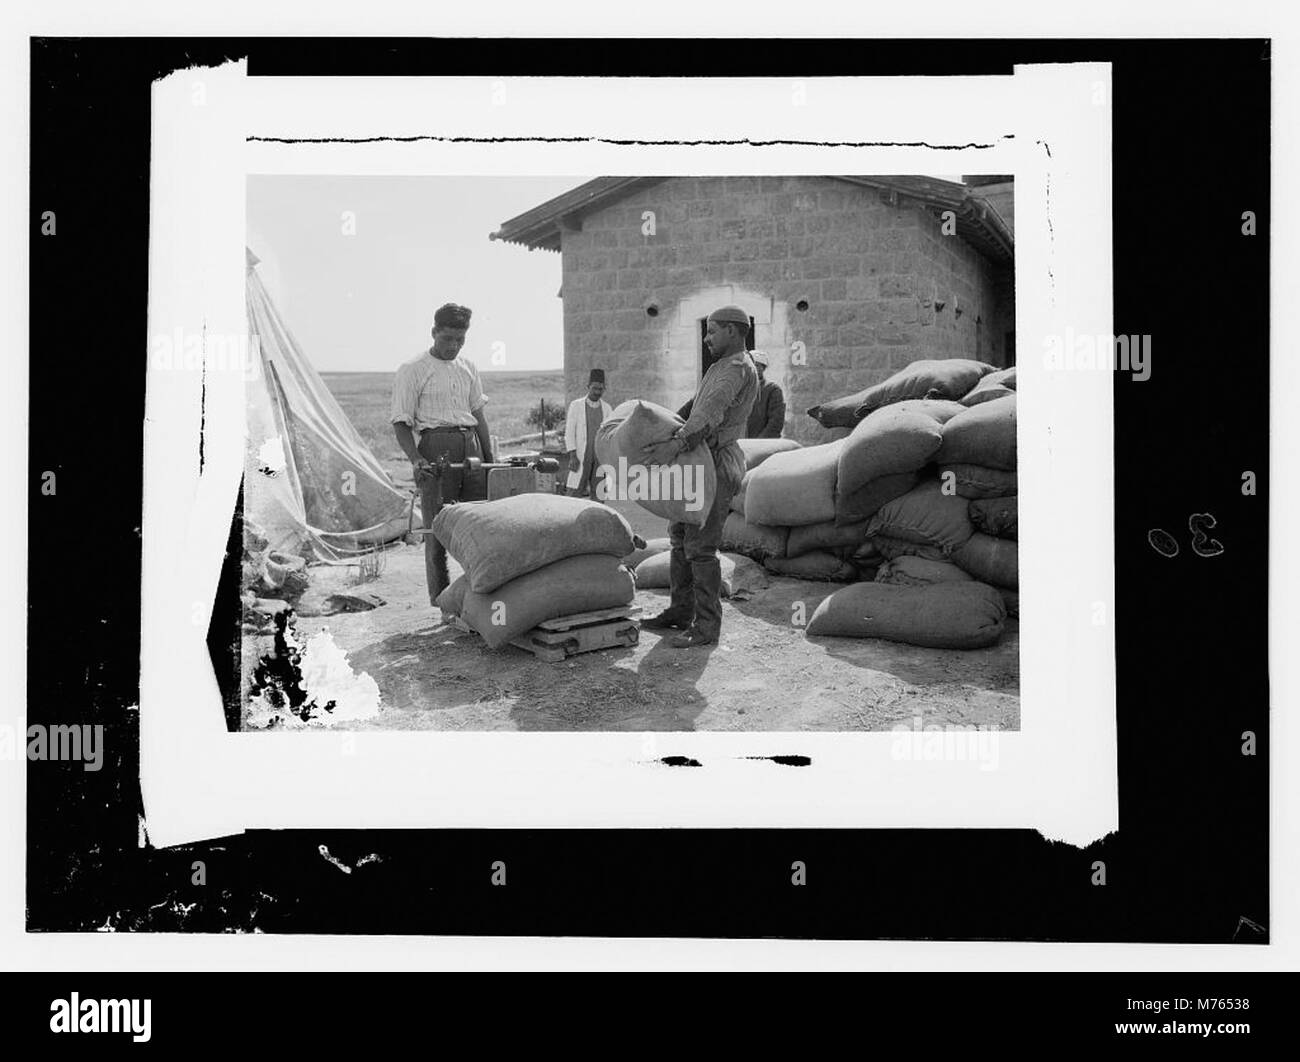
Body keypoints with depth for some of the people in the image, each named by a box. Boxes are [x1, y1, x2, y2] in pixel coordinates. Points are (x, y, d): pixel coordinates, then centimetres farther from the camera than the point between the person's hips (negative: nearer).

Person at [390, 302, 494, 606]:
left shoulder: (468, 368, 17)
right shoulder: (412, 371, 0)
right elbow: (401, 422, -3)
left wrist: (490, 456, 17)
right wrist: (415, 459, -17)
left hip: (470, 444, 5)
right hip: (435, 446, -5)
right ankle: (440, 598, 2)